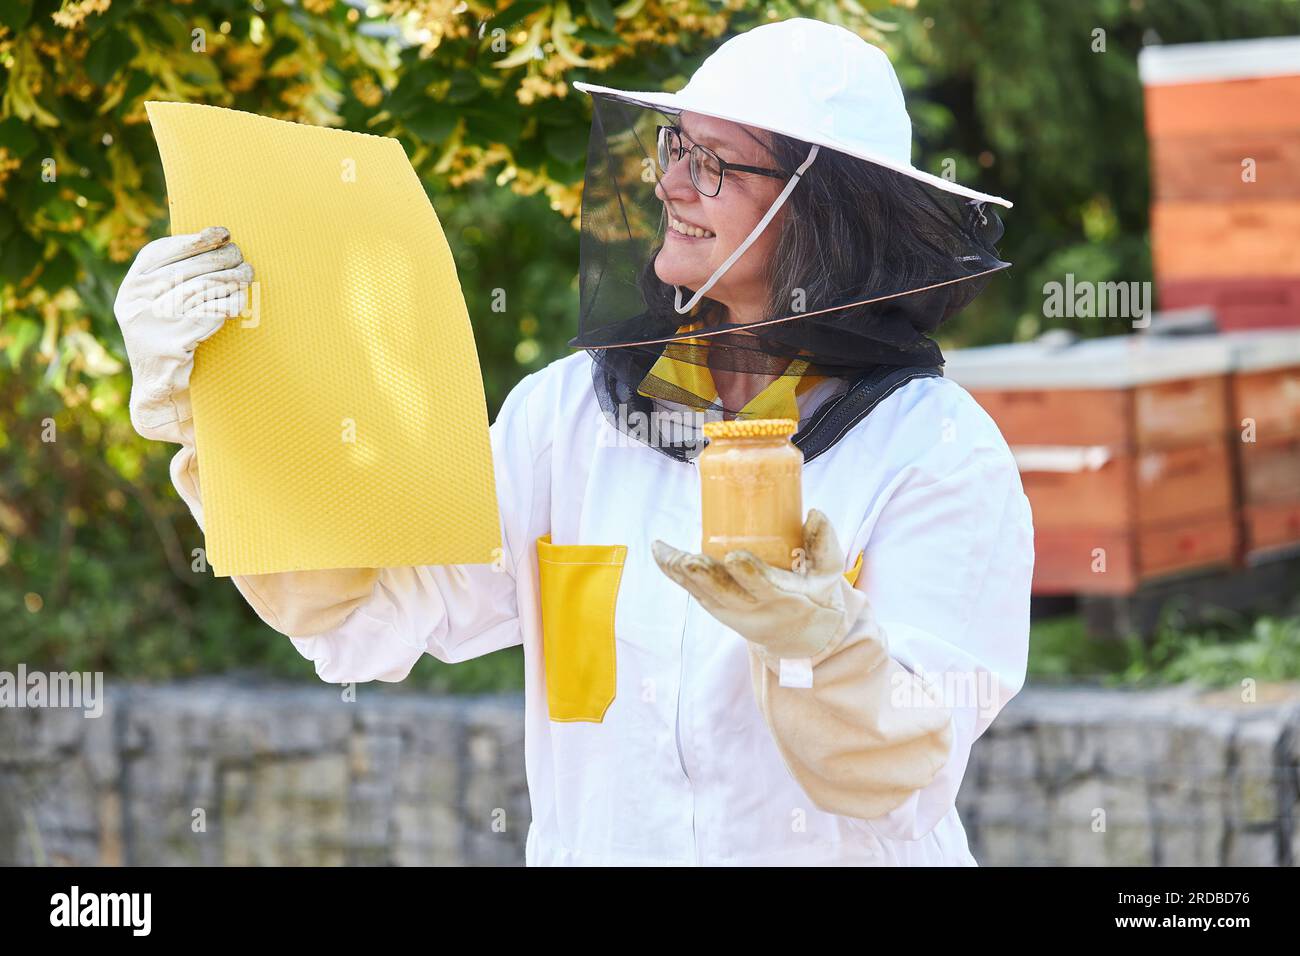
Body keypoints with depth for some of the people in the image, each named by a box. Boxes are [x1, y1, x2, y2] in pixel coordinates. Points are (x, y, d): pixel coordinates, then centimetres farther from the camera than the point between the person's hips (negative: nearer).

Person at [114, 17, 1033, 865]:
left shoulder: (940, 451, -2)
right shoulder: (570, 409, 7)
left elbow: (889, 775, -8)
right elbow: (366, 615, -2)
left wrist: (814, 634, -26)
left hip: (836, 857, -3)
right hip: (593, 848, 3)